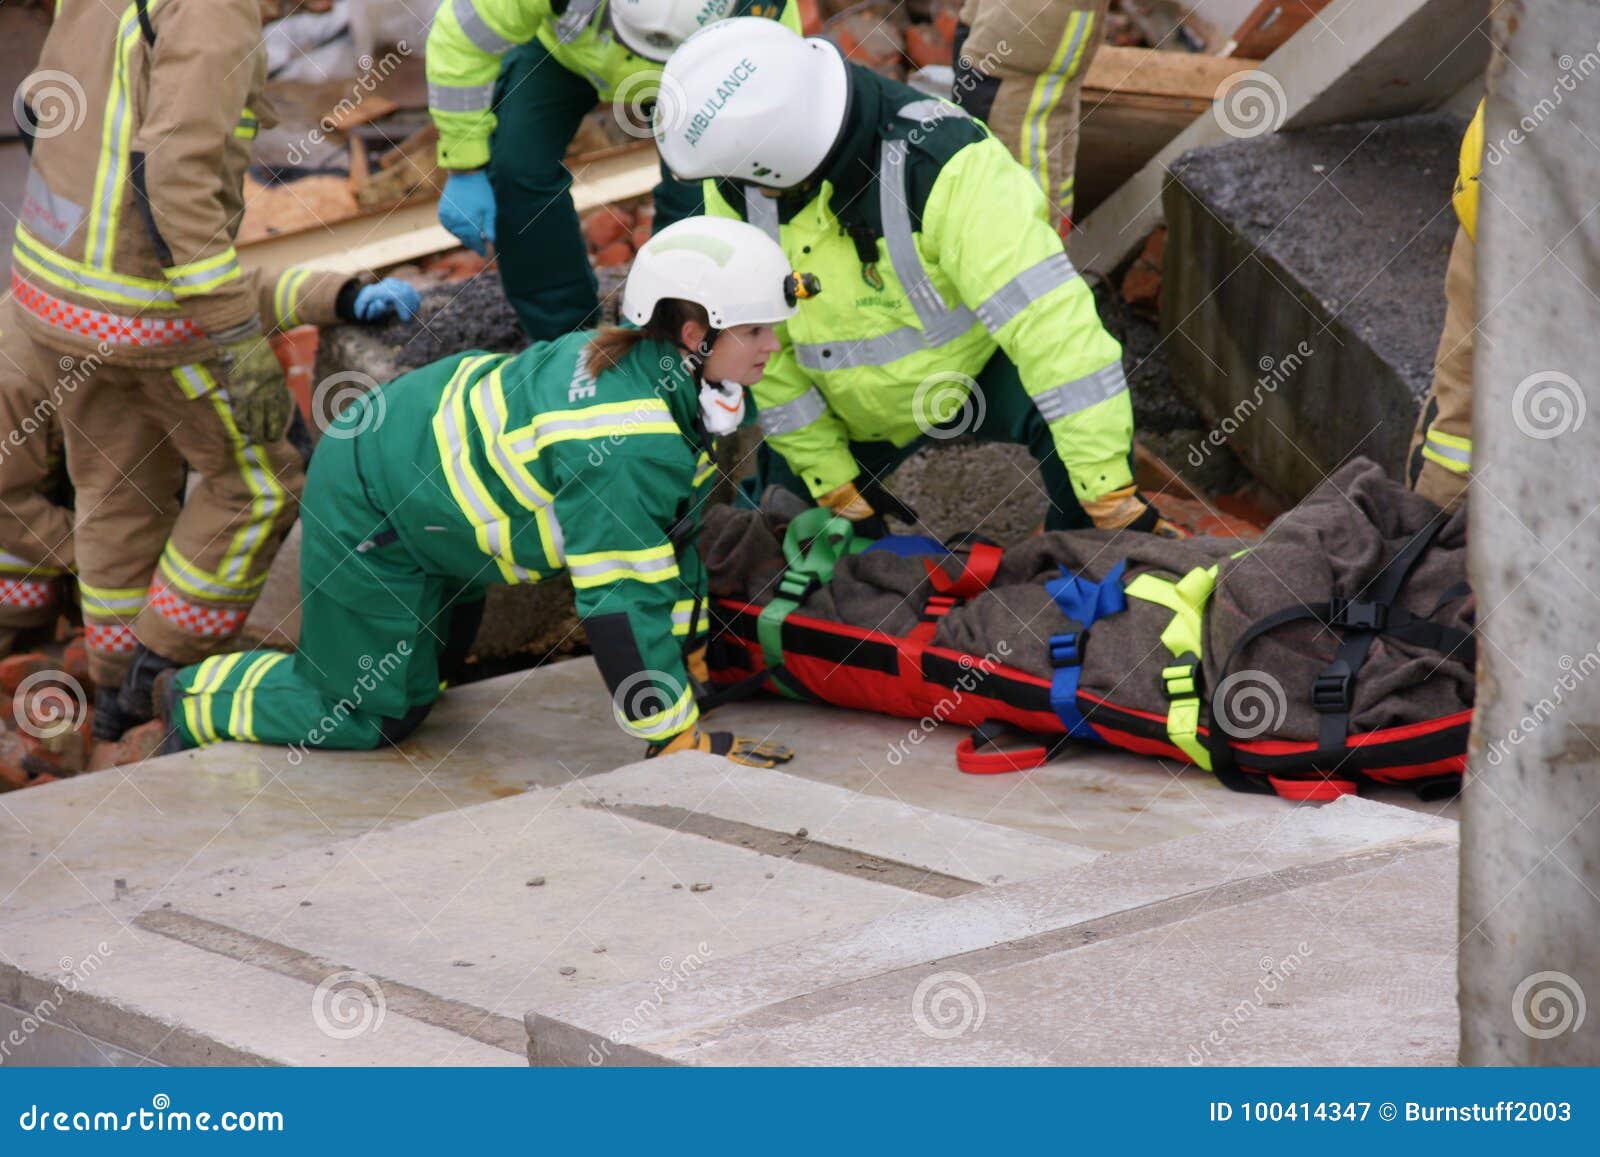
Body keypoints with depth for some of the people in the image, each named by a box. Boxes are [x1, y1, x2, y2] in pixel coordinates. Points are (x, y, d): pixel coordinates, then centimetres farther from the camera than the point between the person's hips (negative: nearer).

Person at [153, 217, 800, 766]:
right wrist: (678, 740, -31)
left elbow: (667, 532, 4)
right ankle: (194, 700, 16)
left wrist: (690, 650, 9)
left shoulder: (641, 363, -8)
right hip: (366, 503, -10)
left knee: (426, 672, 27)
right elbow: (620, 599, -36)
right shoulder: (626, 446, -37)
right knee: (377, 713, -1)